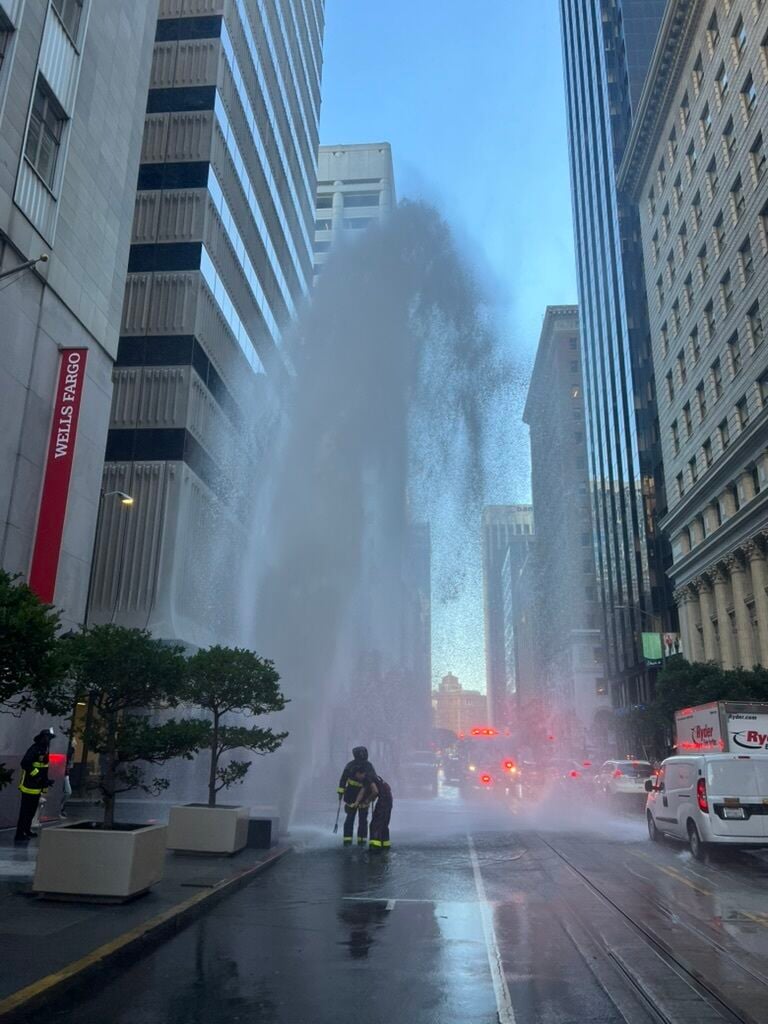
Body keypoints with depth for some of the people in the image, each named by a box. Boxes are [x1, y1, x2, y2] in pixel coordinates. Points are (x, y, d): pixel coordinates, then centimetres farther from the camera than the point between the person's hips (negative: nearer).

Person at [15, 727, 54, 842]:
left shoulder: (44, 750, 13)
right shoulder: (34, 749, -17)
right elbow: (24, 763, -27)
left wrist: (45, 784, 20)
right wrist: (36, 773, -24)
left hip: (37, 787, 9)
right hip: (29, 786, -9)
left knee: (32, 810, 17)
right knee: (25, 811, -6)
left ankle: (27, 830, 28)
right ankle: (20, 834, -2)